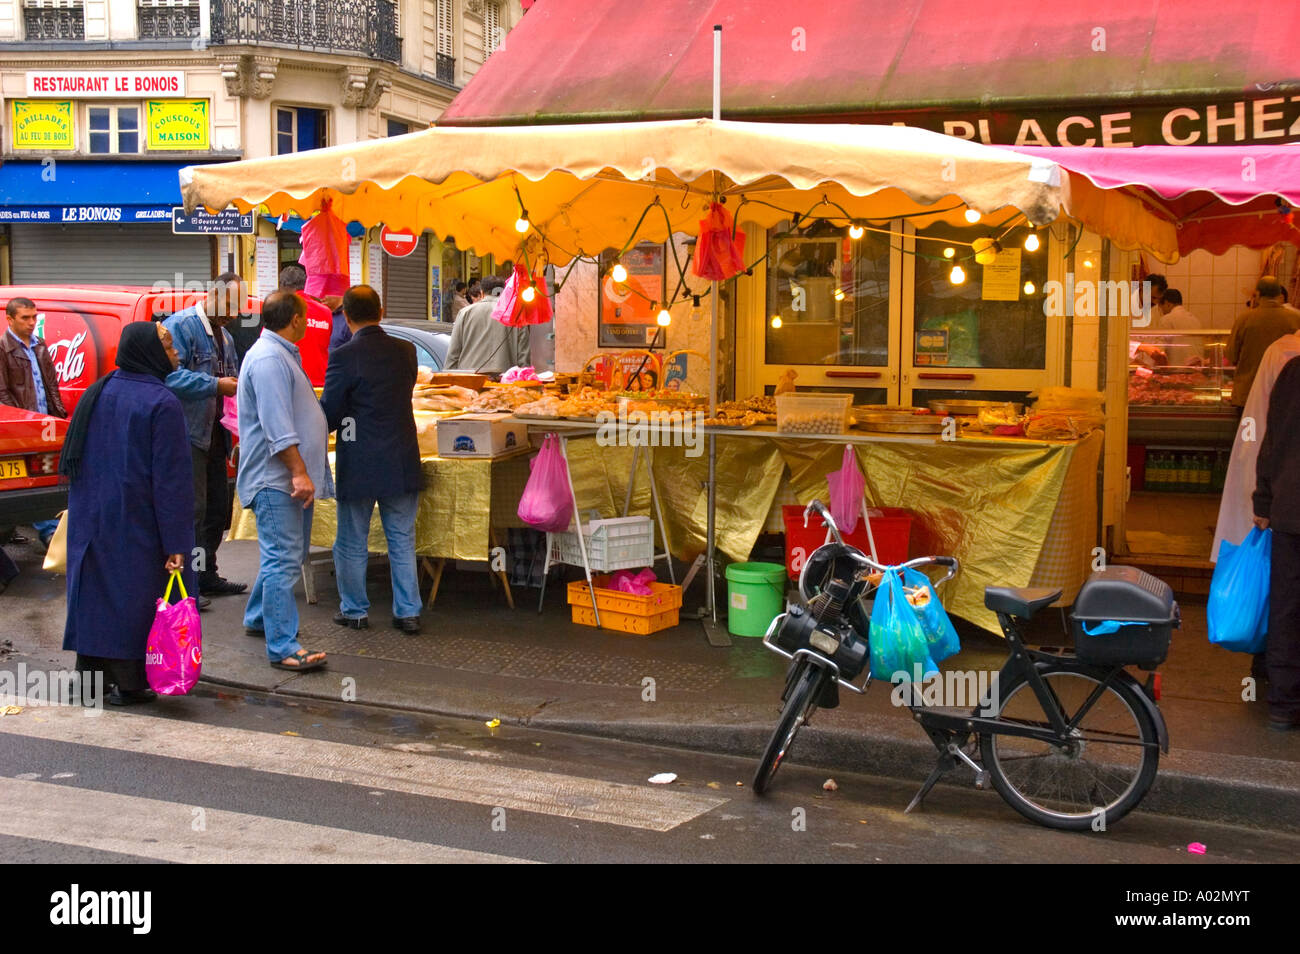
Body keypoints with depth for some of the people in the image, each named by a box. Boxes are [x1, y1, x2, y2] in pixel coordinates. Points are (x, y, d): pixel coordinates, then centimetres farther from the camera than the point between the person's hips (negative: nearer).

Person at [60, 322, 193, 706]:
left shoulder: (96, 393, 6)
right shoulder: (162, 403, -15)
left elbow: (73, 459, 12)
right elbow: (171, 479, -16)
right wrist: (175, 543, -15)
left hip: (91, 520, 6)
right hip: (136, 526, -6)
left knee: (95, 592, 14)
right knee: (134, 595, 3)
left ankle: (90, 674, 20)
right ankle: (129, 683, 8)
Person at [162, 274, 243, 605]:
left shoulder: (225, 337, 20)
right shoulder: (180, 326, -9)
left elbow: (233, 376, 28)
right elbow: (170, 374, -21)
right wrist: (216, 385, -23)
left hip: (214, 436, 10)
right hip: (187, 435, -10)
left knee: (217, 509, 15)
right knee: (192, 509, -11)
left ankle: (207, 576, 27)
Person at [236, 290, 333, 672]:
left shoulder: (282, 354, 18)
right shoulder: (268, 360, -17)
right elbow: (277, 426, -24)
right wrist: (299, 471, -27)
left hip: (289, 478, 11)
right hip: (276, 479, -11)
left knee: (288, 554, 20)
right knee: (283, 560, -10)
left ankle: (258, 618, 35)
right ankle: (283, 647, -9)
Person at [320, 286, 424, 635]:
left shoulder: (345, 356, -14)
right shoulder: (406, 351, 1)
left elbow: (329, 413, -10)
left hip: (360, 465, -4)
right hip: (402, 462, 4)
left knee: (352, 542, 11)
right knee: (402, 540, 12)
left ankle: (355, 610, 22)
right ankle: (408, 612, 14)